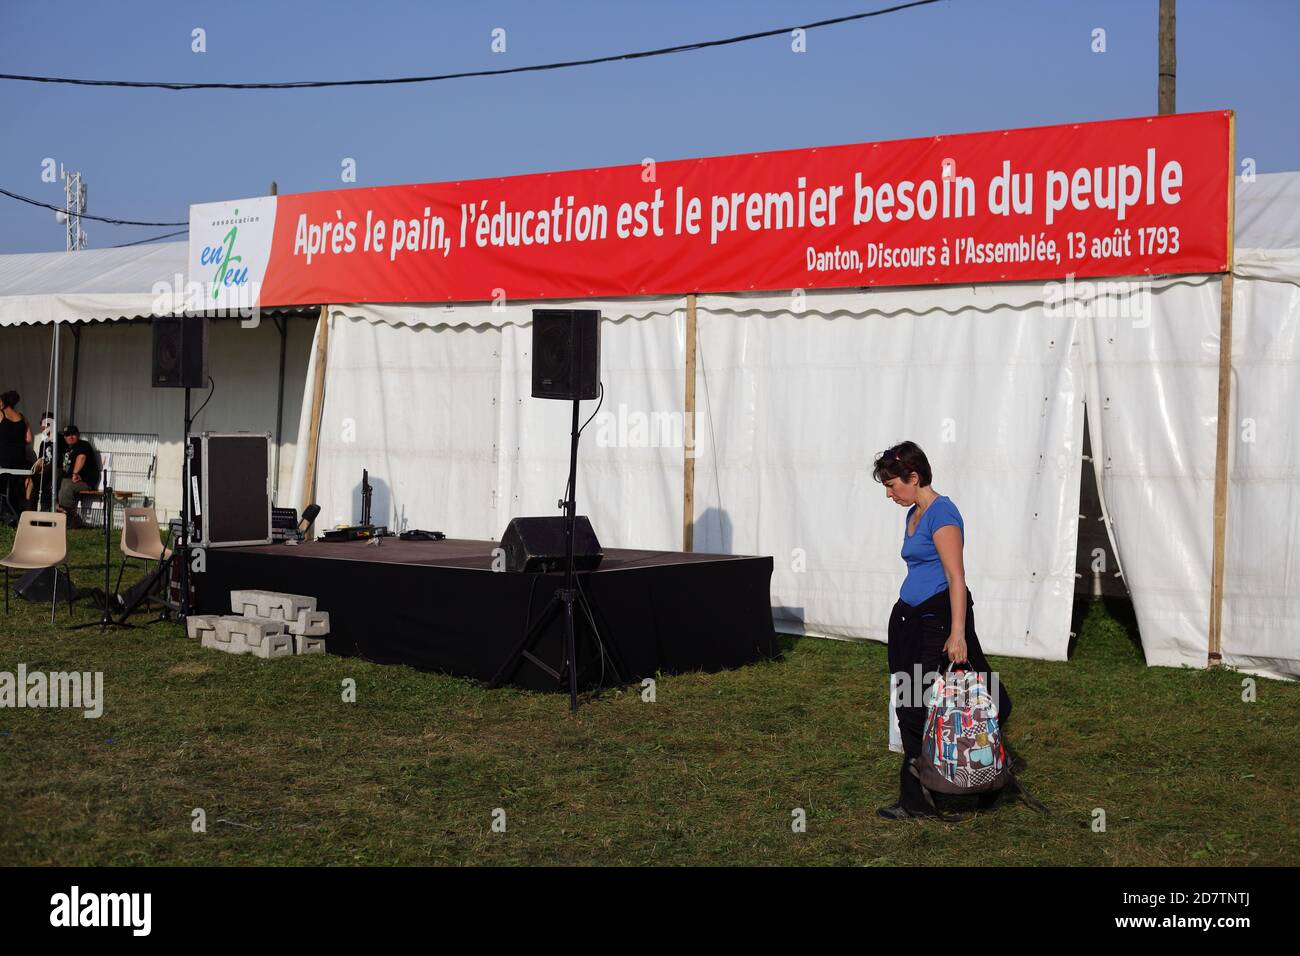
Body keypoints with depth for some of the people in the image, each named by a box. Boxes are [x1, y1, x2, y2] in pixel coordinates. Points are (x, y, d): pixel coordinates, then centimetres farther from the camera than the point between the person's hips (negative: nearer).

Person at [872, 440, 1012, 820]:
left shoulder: (941, 513, -13)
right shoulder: (914, 514, 16)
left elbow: (956, 578, -19)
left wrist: (957, 633, -25)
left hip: (939, 618, -9)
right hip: (911, 618, 9)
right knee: (912, 709, 9)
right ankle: (916, 799, 16)